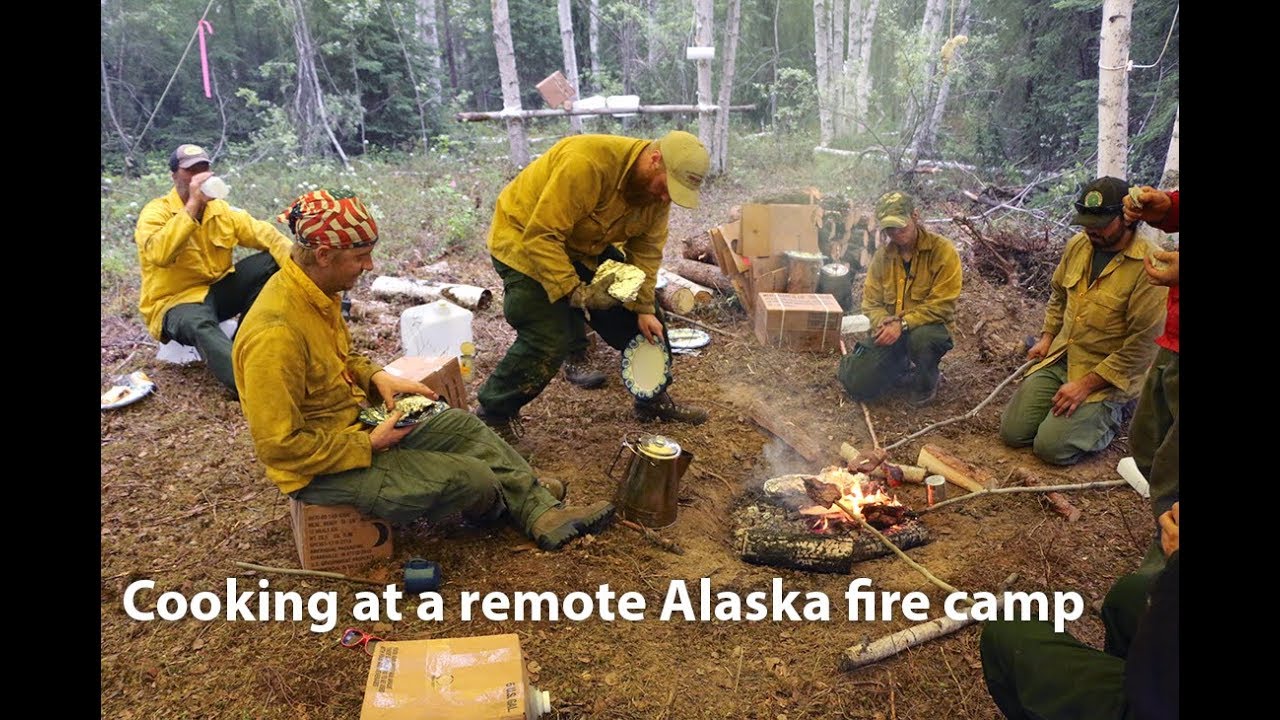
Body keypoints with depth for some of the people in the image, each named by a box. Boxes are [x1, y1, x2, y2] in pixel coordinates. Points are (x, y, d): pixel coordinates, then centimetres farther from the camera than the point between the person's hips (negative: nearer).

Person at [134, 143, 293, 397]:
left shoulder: (222, 209, 6)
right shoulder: (156, 212, -10)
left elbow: (265, 233, -6)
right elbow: (159, 255, -31)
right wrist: (193, 204, -29)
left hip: (218, 291, 6)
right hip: (176, 301, -6)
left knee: (272, 261, -12)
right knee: (199, 324, -40)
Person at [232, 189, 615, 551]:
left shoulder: (316, 293, -3)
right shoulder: (276, 332, -31)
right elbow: (280, 446, -28)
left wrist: (377, 377, -2)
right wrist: (369, 445, -21)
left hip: (351, 427, 9)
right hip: (321, 470, -9)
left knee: (460, 424, 9)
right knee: (474, 479, -12)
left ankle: (542, 514, 14)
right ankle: (500, 507, 25)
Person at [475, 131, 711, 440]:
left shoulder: (659, 189, -11)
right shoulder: (586, 163, -36)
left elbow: (646, 252, -4)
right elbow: (541, 237, -35)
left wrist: (644, 309, -9)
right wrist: (572, 290, -38)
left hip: (587, 249, 8)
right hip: (525, 241, -7)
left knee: (646, 322, 5)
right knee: (550, 339, -19)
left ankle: (654, 401, 23)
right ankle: (492, 414, 0)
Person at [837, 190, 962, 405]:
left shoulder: (943, 251, -13)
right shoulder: (882, 255, 2)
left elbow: (942, 306, -19)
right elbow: (871, 302, 3)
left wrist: (902, 324, -28)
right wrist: (884, 323, -19)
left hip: (929, 326, -4)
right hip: (890, 330, 4)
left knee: (921, 337, -42)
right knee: (857, 384, -13)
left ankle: (926, 382, -6)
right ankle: (901, 366, 21)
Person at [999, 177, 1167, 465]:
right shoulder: (1078, 245, 2)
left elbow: (1142, 345, -19)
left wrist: (1086, 385, -20)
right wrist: (1047, 337, 9)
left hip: (1109, 375, -6)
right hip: (1059, 358, 6)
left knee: (1051, 447, -17)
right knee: (1012, 433, -4)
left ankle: (1107, 415, 11)